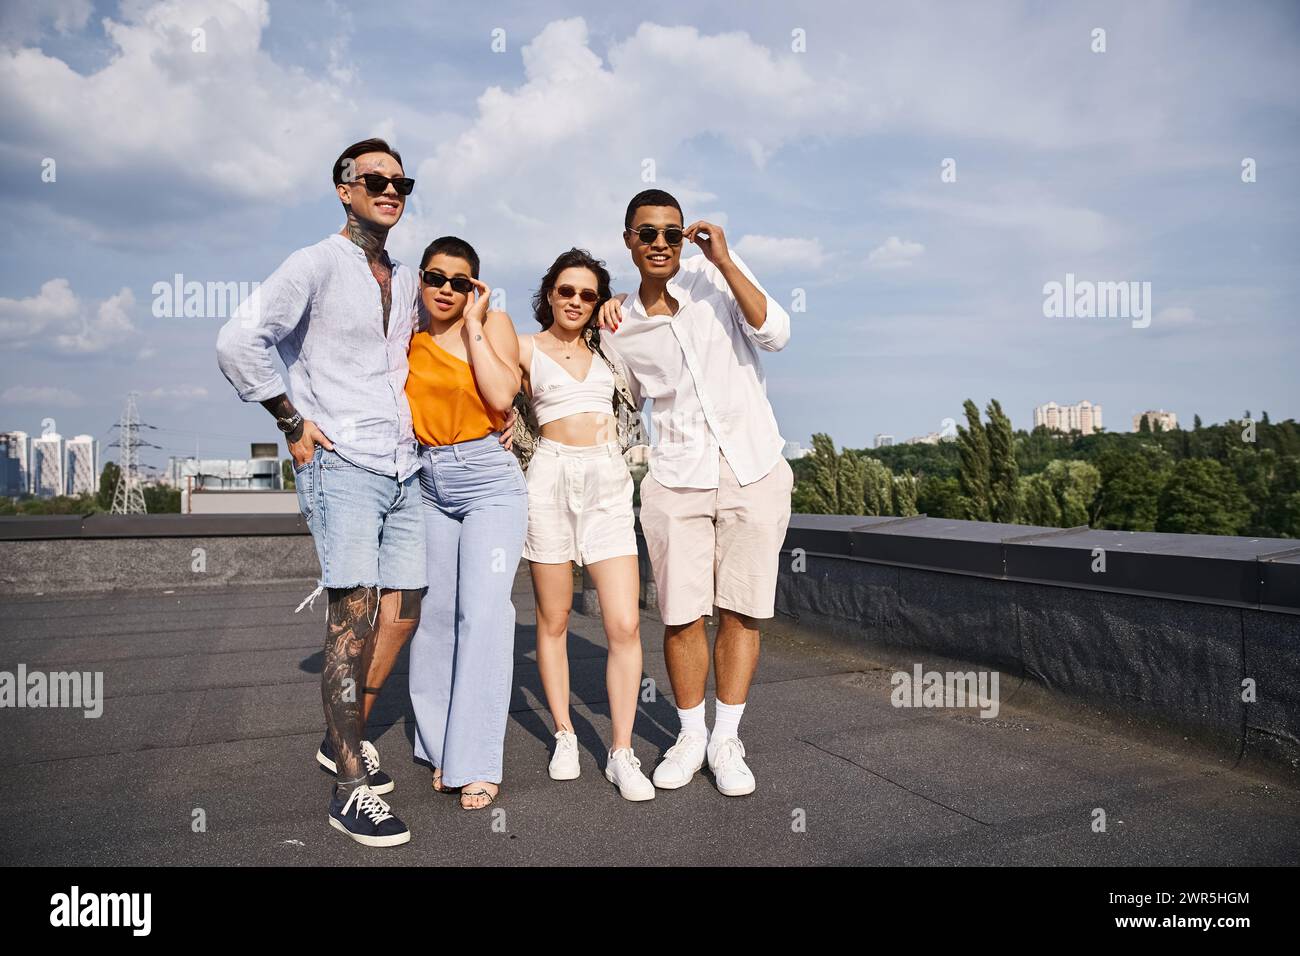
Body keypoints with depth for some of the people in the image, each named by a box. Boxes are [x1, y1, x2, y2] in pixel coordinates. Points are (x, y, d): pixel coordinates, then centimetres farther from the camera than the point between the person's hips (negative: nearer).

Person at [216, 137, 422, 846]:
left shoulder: (406, 279, 17)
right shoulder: (318, 264, -4)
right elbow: (237, 341, -11)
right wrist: (295, 422, -10)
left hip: (402, 469, 7)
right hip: (341, 467, -7)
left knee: (401, 613, 8)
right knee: (354, 619, -12)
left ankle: (346, 735, 29)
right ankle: (351, 788, -2)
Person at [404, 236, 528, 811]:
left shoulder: (494, 324, 2)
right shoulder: (408, 337, 10)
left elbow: (501, 396, -15)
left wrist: (473, 325, -9)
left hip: (489, 482, -3)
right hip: (427, 484, 4)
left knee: (483, 614, -10)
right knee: (434, 613, 2)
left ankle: (476, 764, -2)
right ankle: (441, 750, 18)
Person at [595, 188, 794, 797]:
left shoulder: (718, 275, 2)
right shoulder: (622, 328, 6)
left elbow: (775, 333, -13)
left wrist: (724, 260, -14)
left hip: (754, 471, -1)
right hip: (676, 479, 1)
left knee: (741, 610, 5)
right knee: (682, 617, 2)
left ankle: (726, 740, 20)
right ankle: (690, 735, 23)